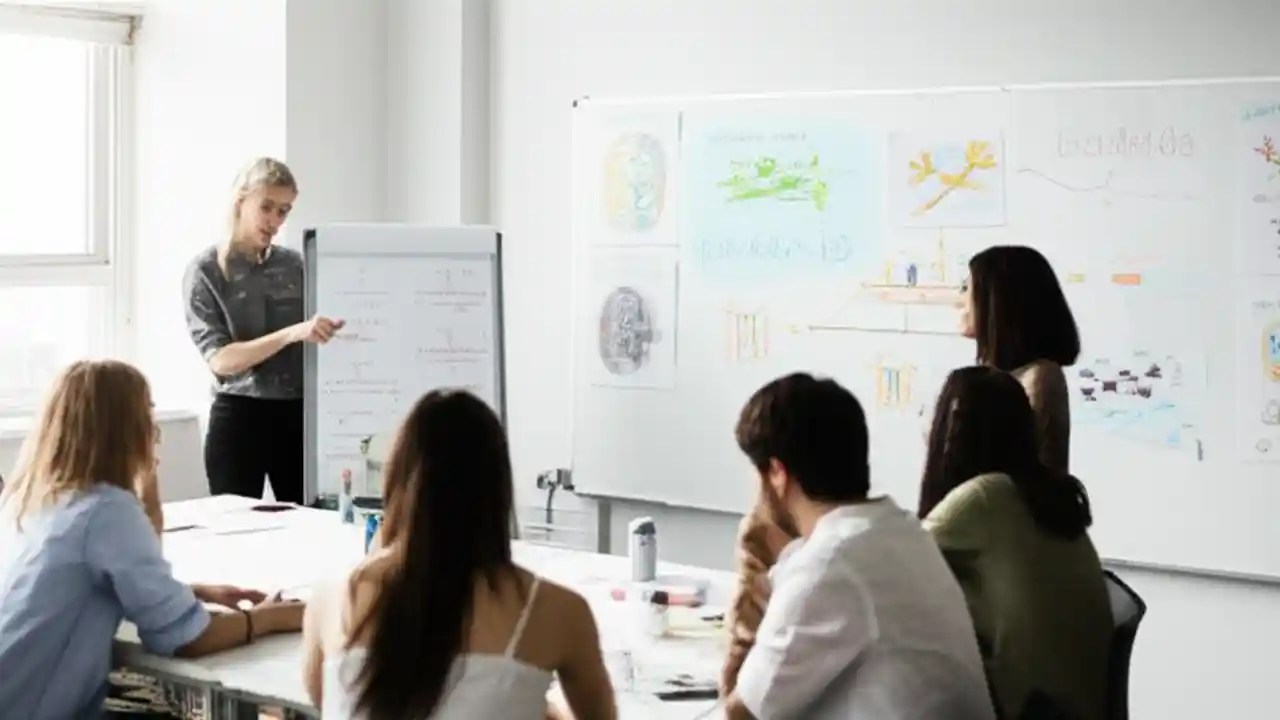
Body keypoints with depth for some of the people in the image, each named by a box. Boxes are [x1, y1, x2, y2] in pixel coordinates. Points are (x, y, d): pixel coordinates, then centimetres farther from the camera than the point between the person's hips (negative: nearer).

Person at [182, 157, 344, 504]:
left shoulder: (297, 264, 7)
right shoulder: (206, 269, -3)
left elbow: (320, 335, 14)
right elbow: (220, 359, -13)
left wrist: (335, 330, -9)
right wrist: (292, 334, -26)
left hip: (299, 416, 3)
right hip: (239, 418, -3)